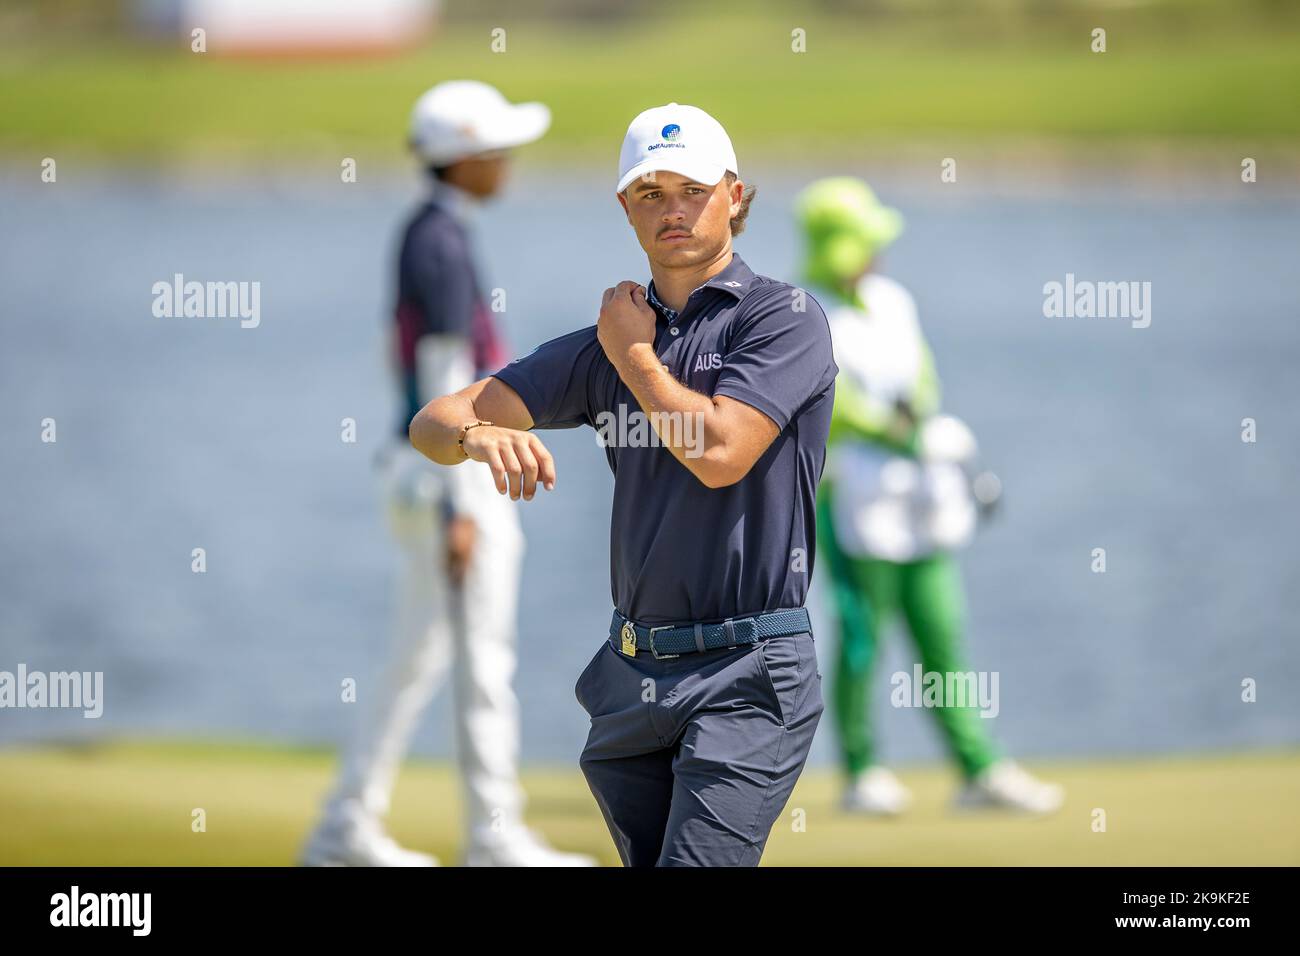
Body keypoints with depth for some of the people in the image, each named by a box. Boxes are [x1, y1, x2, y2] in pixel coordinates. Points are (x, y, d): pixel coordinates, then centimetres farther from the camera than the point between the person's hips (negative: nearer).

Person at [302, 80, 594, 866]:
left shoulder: (423, 236, 14)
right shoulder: (445, 244, -16)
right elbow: (445, 383, -20)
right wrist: (460, 506, -21)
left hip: (424, 463, 10)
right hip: (457, 472, -10)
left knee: (421, 658, 13)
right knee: (484, 655, -4)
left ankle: (348, 830, 14)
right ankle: (495, 838, 0)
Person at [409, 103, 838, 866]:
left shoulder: (784, 317, -1)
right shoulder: (606, 345, 15)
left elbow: (720, 452, -16)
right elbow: (435, 422, 7)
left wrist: (634, 354, 0)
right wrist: (478, 435, -18)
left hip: (749, 673, -7)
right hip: (631, 673, 7)